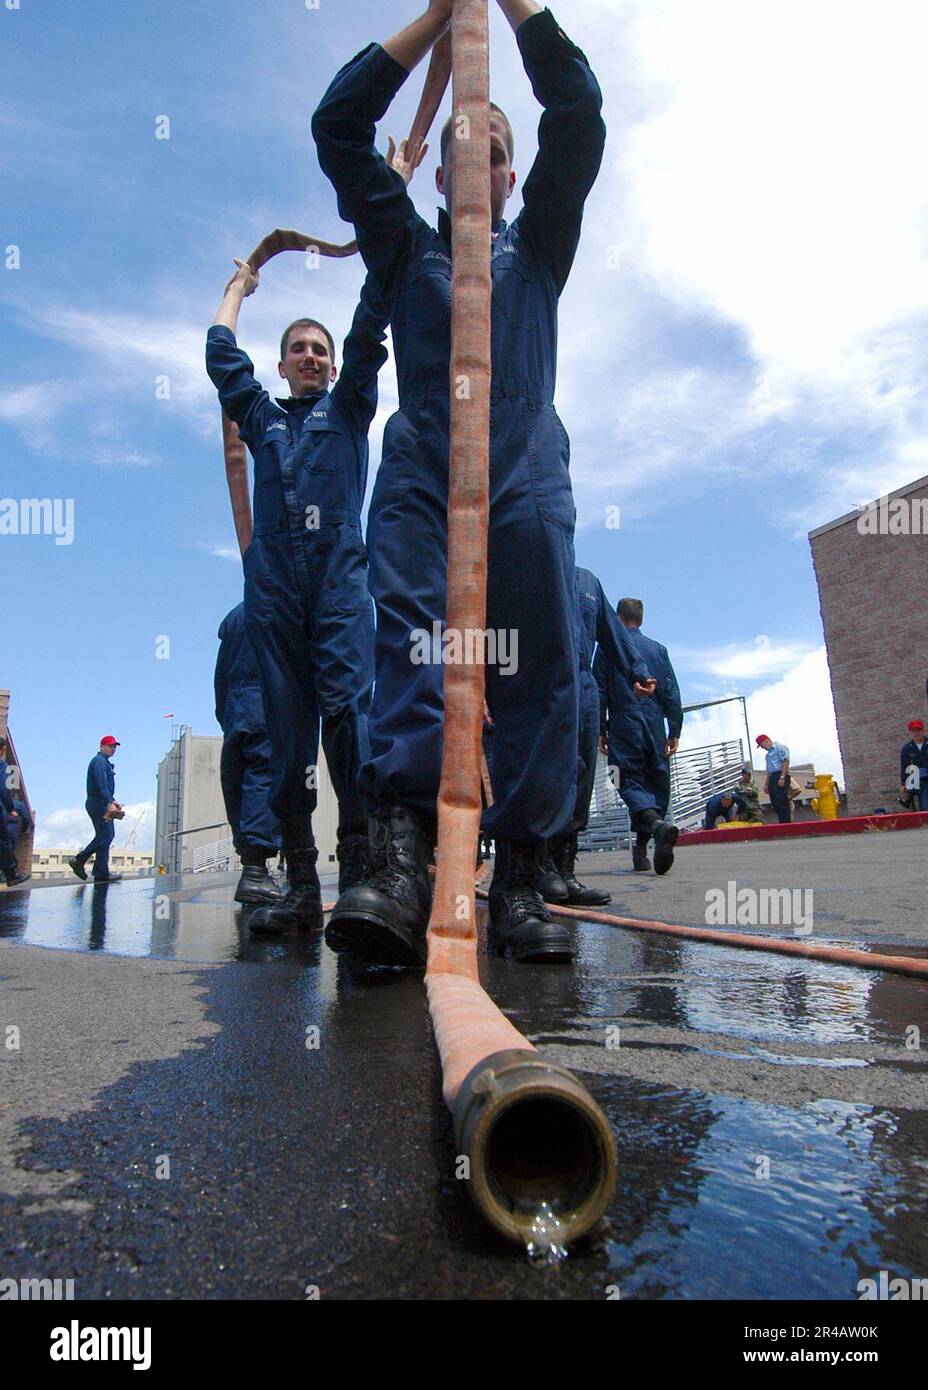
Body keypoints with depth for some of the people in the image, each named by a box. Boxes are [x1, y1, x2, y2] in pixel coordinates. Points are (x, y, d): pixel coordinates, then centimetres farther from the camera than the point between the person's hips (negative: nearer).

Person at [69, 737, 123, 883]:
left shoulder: (105, 762, 23)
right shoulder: (99, 761, -10)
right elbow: (101, 784, -21)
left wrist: (113, 801, 20)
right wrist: (109, 803, -28)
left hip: (102, 804, 11)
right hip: (98, 803, -11)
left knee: (105, 836, 13)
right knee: (105, 836, -9)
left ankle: (79, 861, 17)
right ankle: (102, 874, -7)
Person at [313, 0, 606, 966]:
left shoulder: (536, 249, 31)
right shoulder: (408, 246, 29)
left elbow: (578, 118, 23)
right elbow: (338, 125, 23)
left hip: (525, 458, 1)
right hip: (421, 453, 0)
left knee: (538, 652, -14)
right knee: (409, 624, -24)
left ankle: (518, 876, -16)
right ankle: (402, 857, -36)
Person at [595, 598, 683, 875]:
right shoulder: (658, 649, 11)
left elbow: (600, 693, -1)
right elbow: (672, 694, 7)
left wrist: (600, 731, 3)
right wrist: (674, 731, 9)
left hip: (624, 727, -3)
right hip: (655, 727, 3)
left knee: (630, 782, -5)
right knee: (657, 782, 9)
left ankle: (657, 825, -34)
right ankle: (641, 850, 9)